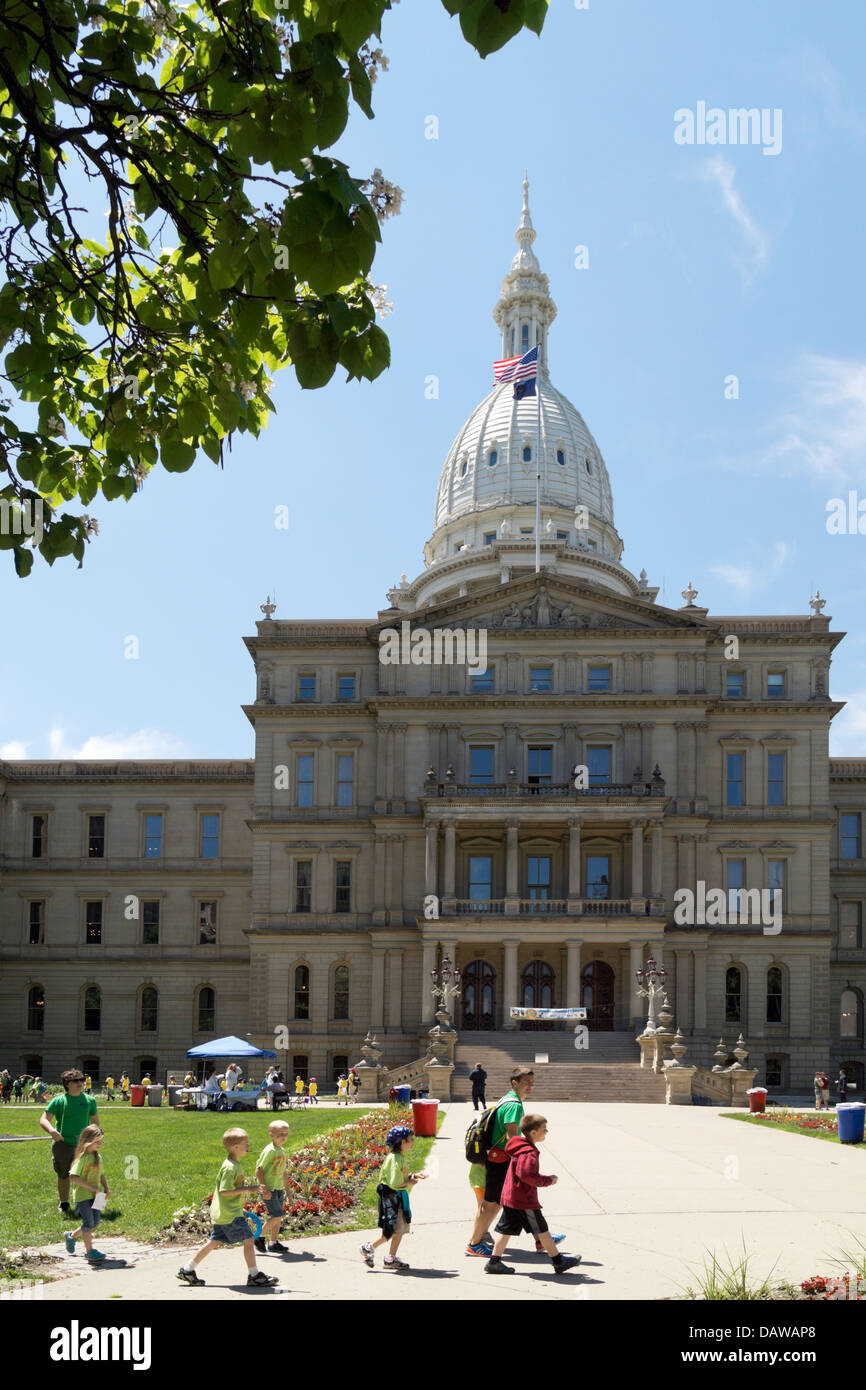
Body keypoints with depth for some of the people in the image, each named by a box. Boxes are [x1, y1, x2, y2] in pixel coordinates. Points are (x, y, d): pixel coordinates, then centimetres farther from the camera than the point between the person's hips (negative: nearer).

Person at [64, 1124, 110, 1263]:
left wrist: (106, 1187, 3)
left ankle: (71, 1236, 30)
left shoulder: (98, 1157, 9)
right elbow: (74, 1176, -22)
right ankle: (90, 1251, 4)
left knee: (95, 1223, 8)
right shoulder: (82, 1158, -14)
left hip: (95, 1195, 7)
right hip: (82, 1196, -7)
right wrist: (90, 1187, -23)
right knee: (88, 1223, -7)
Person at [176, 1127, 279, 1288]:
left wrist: (248, 1188, 15)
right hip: (230, 1214, -10)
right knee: (248, 1239, -4)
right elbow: (224, 1191, -25)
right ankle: (254, 1275, 3)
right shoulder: (230, 1167, -20)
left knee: (215, 1241, 15)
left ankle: (187, 1269, 20)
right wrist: (246, 1189, -22)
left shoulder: (234, 1164, 13)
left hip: (222, 1213, 10)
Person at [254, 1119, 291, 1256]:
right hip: (269, 1189, -8)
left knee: (277, 1217, 10)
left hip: (279, 1188, 8)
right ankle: (260, 1237, 4)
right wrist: (265, 1189, -21)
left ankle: (274, 1243, 20)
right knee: (277, 1216, -11)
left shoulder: (281, 1151, 11)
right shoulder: (269, 1150, -15)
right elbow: (258, 1170, -17)